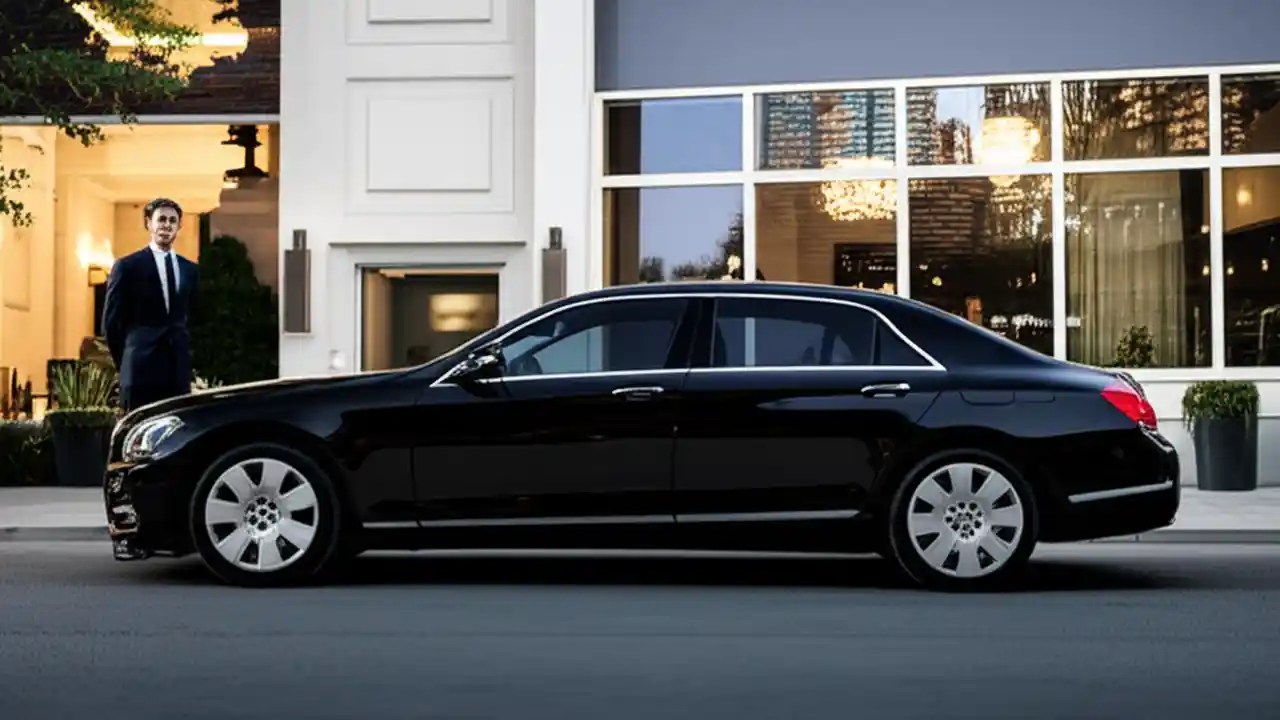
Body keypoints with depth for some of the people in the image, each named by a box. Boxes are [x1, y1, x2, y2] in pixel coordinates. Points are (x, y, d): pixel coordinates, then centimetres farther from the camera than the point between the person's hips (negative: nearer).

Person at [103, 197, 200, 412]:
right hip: (141, 370, -4)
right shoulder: (127, 266, 0)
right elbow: (111, 321, 1)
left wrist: (185, 353, 11)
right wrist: (127, 361, 2)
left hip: (178, 371, 4)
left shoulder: (190, 270, 13)